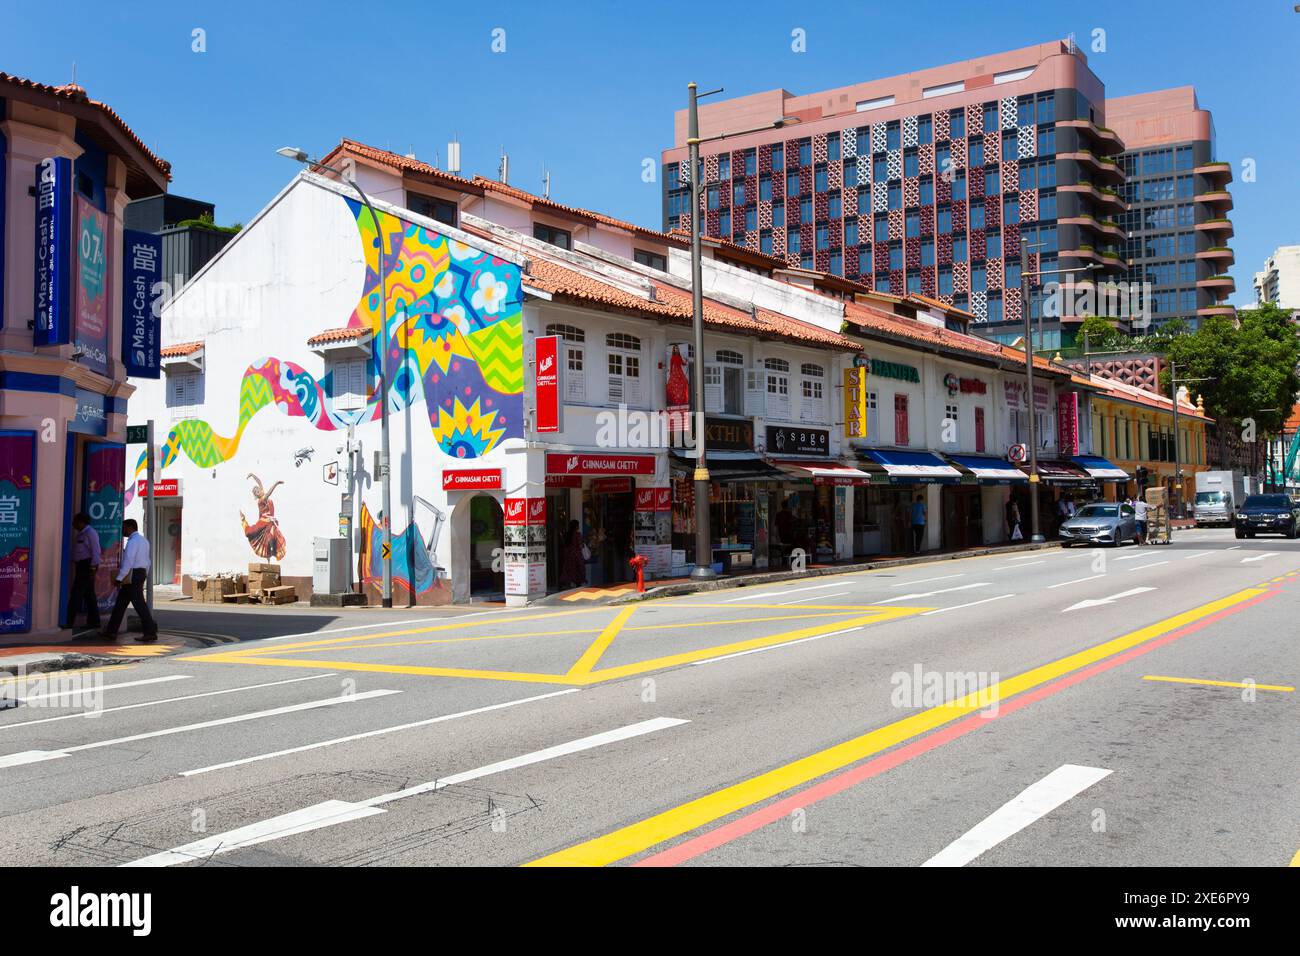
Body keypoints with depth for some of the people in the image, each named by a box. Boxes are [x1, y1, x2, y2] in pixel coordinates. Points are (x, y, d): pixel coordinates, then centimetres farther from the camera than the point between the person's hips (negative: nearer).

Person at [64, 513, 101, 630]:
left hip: (87, 566, -10)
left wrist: (93, 568, -20)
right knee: (89, 594, 12)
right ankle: (94, 622, 17)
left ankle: (70, 622, -10)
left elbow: (96, 551, -17)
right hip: (81, 566, 10)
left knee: (76, 594, -10)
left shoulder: (91, 533, -13)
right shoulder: (81, 533, 16)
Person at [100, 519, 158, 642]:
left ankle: (150, 632, -7)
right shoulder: (144, 540, 17)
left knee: (139, 603, -8)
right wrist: (143, 577, 22)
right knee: (120, 603, 13)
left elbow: (128, 562, -21)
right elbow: (147, 561, 19)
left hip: (132, 575, -10)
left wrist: (119, 579, -20)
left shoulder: (133, 541, -14)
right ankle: (111, 631, 17)